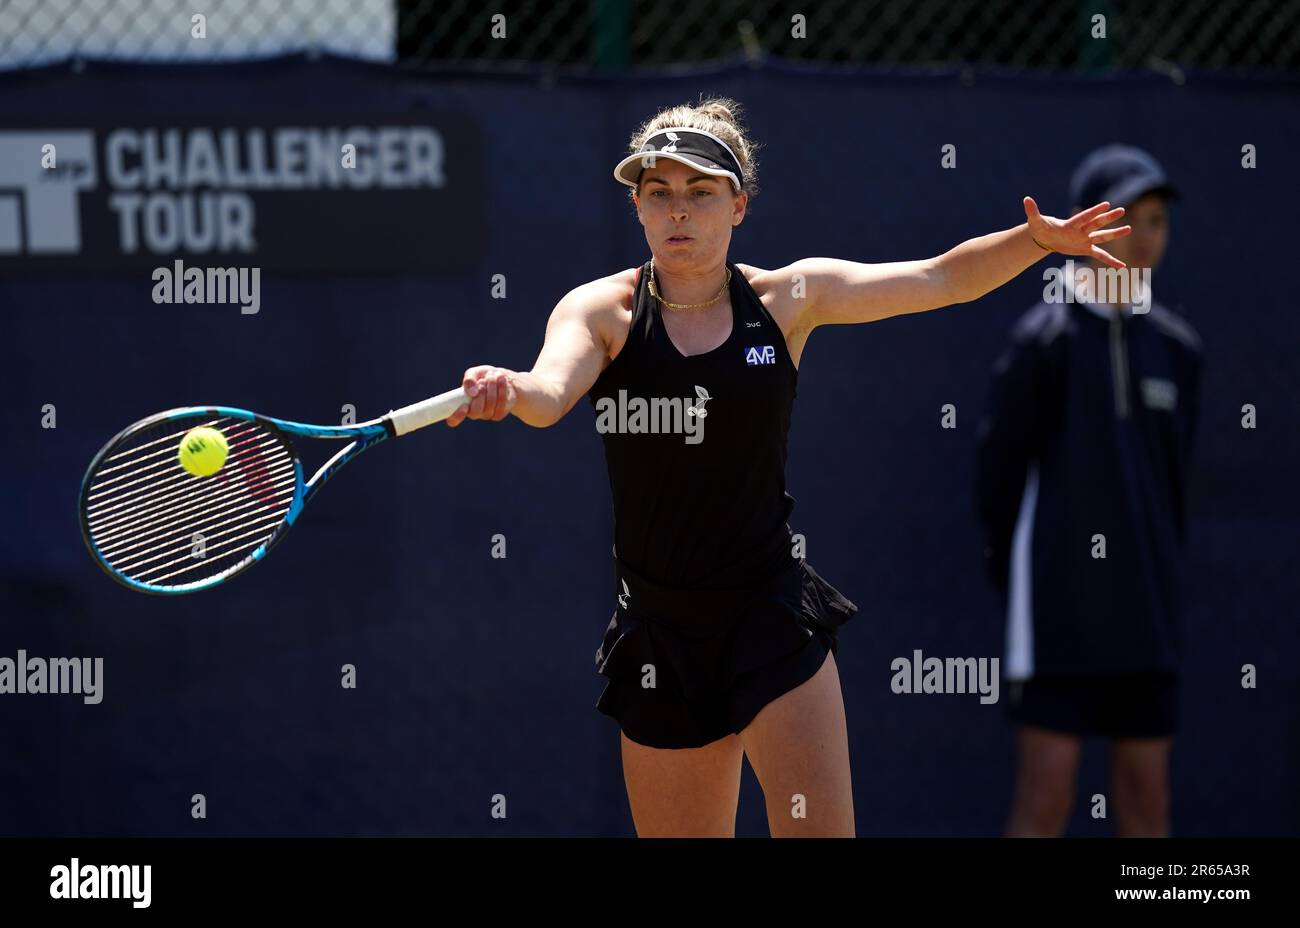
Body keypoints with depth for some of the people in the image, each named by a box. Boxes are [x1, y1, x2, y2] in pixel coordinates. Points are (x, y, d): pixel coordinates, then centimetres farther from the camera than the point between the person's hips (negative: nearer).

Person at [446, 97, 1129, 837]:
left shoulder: (790, 298, 2)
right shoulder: (603, 312, -3)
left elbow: (942, 279, 4)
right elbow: (550, 394, -22)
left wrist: (1036, 239, -11)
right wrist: (508, 390, -45)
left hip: (774, 620, 0)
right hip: (660, 633, 0)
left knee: (818, 831, -12)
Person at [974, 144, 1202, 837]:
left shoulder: (1175, 348, 10)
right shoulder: (1046, 340, -6)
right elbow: (998, 473, -5)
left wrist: (1160, 582, 11)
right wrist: (1024, 585, -1)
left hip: (1144, 620, 5)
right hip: (1059, 617, -5)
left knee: (1146, 795, 6)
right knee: (1046, 798, -7)